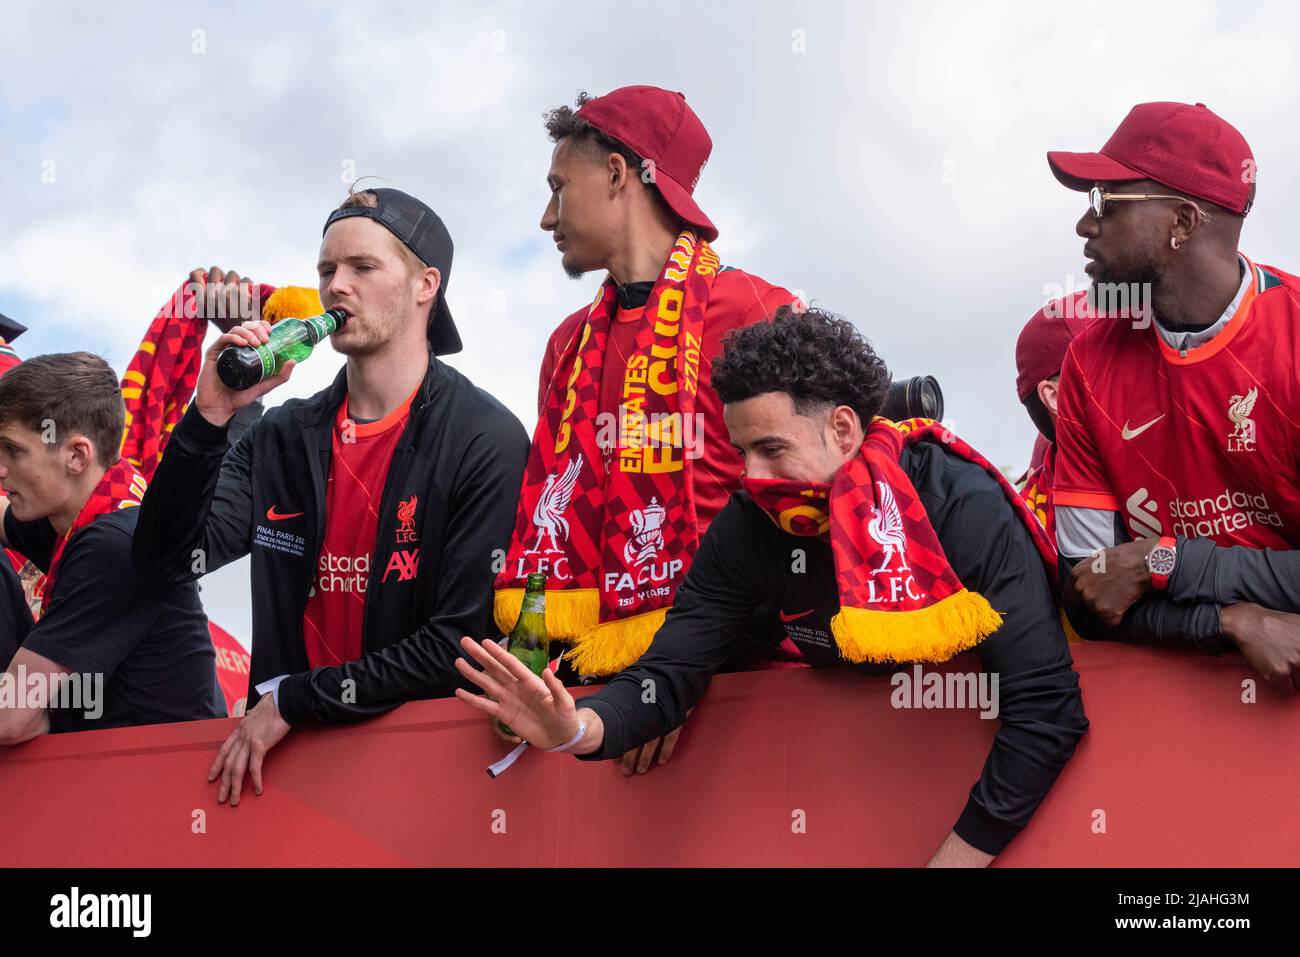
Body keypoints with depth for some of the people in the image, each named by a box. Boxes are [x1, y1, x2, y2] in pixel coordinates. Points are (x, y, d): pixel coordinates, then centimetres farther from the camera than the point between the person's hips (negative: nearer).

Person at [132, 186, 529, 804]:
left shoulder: (487, 443, -6)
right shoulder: (282, 438, 12)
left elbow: (461, 645, -11)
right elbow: (169, 559, 2)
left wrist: (290, 702, -7)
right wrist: (209, 416, -8)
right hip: (289, 750, 4)